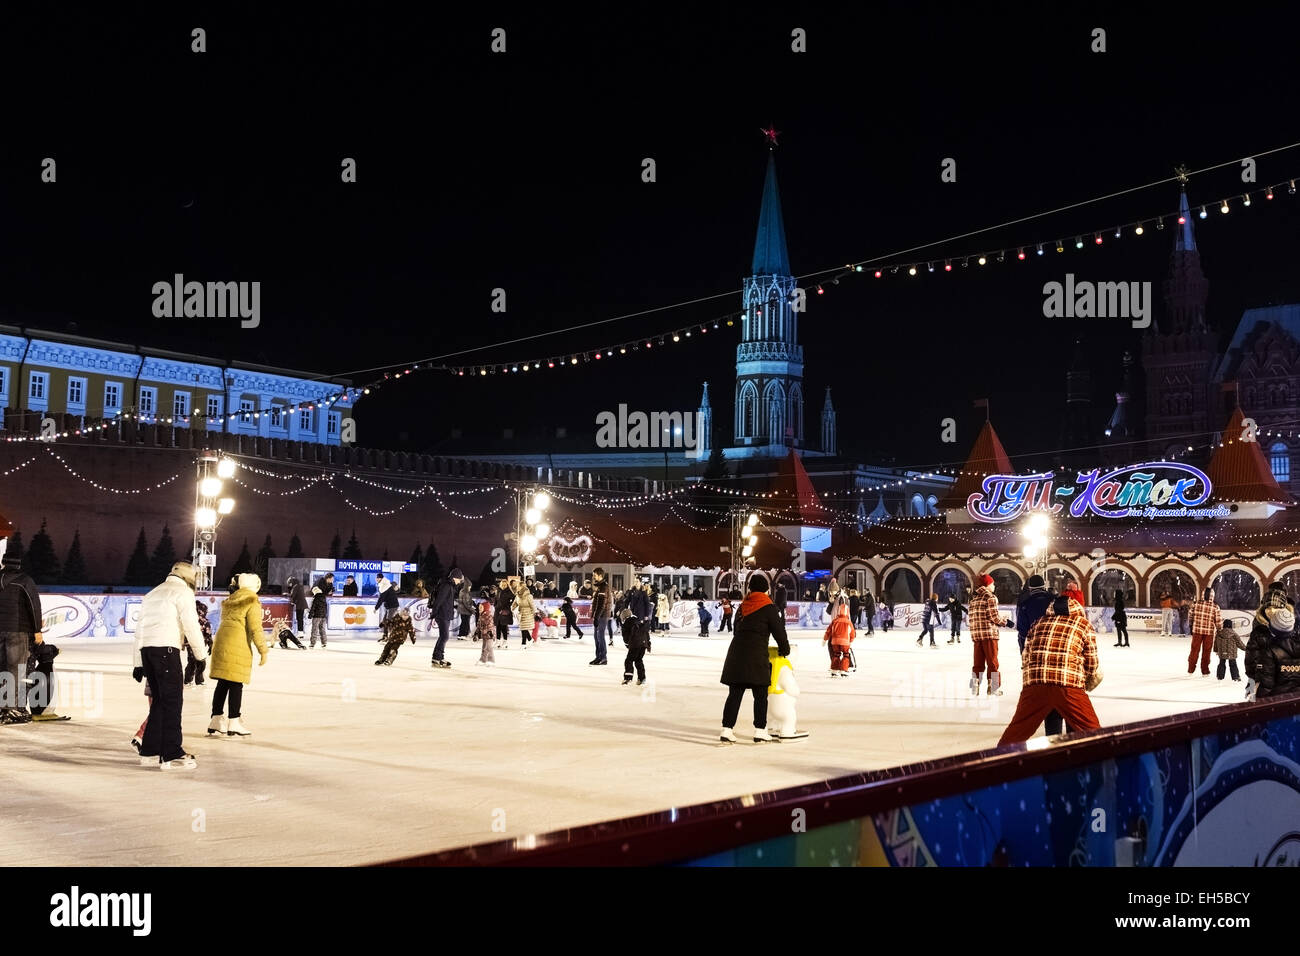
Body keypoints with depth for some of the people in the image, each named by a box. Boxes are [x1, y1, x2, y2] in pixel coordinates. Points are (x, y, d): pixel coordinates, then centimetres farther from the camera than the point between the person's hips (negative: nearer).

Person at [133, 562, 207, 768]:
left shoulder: (152, 594, 27)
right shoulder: (183, 592, 2)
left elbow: (139, 629, 25)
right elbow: (191, 626, -6)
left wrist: (138, 664, 26)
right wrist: (202, 655, 4)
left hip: (145, 650, 8)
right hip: (166, 648, -8)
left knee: (159, 700, 15)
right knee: (172, 701, -7)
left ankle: (149, 752, 17)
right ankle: (171, 755, -9)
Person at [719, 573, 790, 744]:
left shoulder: (743, 606, 14)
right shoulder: (769, 608, -3)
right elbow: (779, 631, -1)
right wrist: (785, 650, 16)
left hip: (736, 653, 6)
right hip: (756, 656, -5)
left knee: (734, 694, 7)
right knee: (760, 695, 5)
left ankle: (727, 730, 3)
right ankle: (760, 731, 7)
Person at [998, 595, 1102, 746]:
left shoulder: (1039, 622, 25)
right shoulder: (1084, 624, 17)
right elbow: (1091, 663, 18)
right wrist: (1085, 680, 37)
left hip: (1034, 682, 3)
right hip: (1069, 684, -3)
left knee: (1017, 730, 14)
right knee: (1092, 731, 9)